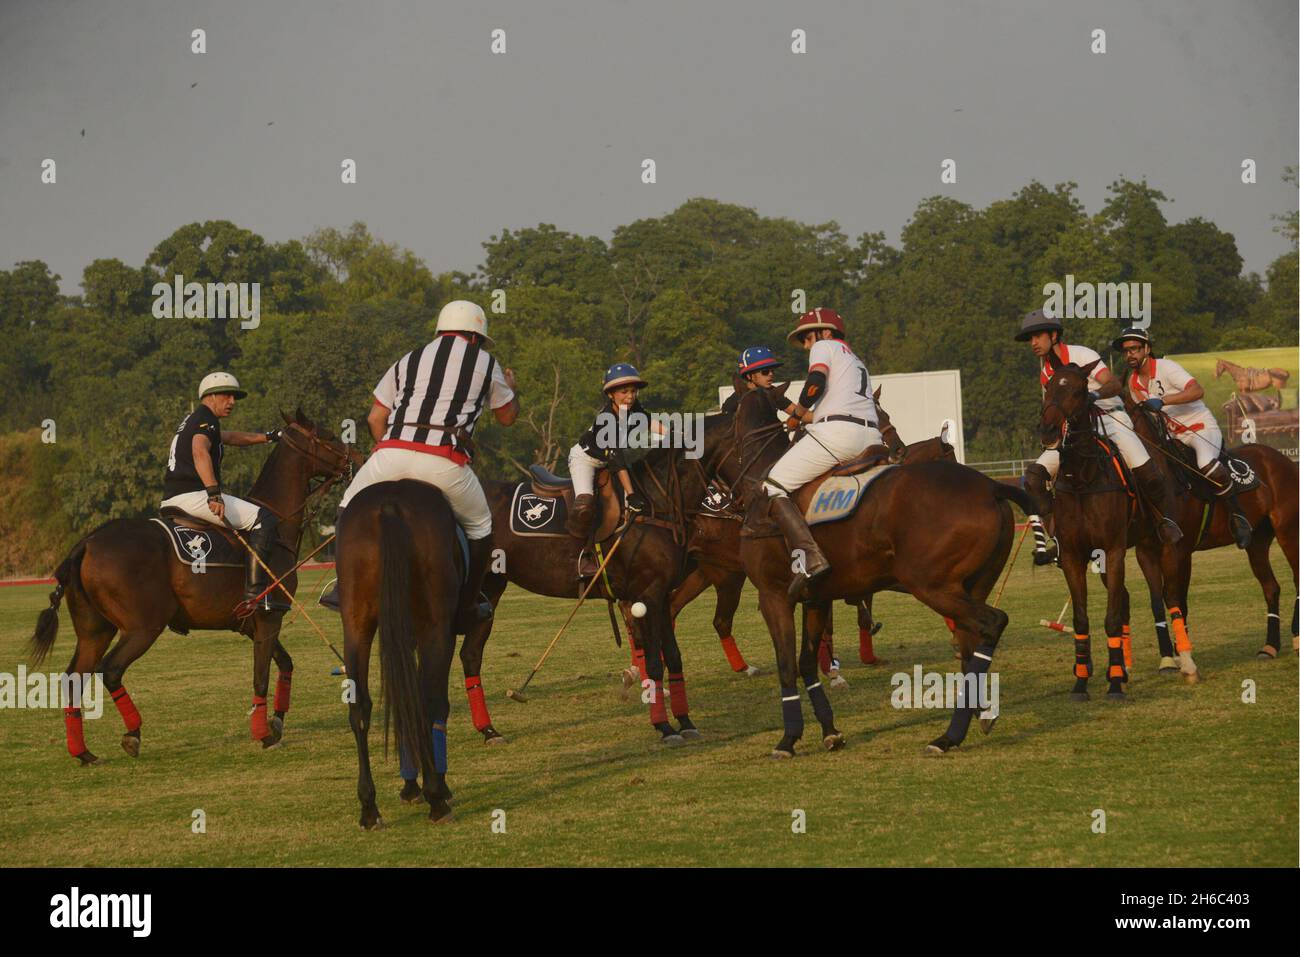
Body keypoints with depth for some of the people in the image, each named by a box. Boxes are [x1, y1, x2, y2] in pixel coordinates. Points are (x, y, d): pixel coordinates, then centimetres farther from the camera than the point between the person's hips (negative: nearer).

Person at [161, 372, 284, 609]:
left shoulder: (192, 421, 27)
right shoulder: (206, 419, -6)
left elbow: (231, 438, 42)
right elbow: (200, 452, -27)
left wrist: (268, 437, 40)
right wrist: (214, 493, -37)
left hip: (171, 499, 11)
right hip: (192, 496, -11)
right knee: (264, 519, -14)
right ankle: (256, 589, -26)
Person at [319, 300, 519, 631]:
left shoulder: (409, 361, 24)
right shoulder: (485, 363, 18)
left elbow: (375, 418, 21)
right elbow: (507, 416, 31)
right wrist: (510, 387, 52)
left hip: (391, 454, 2)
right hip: (445, 463, -2)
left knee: (351, 506, 24)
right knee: (479, 527, 21)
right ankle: (467, 608, 25)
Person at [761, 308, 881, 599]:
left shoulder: (824, 346, 13)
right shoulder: (858, 363, 37)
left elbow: (816, 381, -7)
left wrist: (798, 413, 7)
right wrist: (805, 415, 32)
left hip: (837, 432, -8)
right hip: (872, 436, 8)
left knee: (773, 488, -10)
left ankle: (810, 556, -32)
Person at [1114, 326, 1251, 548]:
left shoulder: (1166, 368, -15)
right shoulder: (1133, 383, 6)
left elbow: (1198, 391, -29)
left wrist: (1162, 401, -38)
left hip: (1202, 427, -8)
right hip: (1173, 436, 8)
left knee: (1206, 464, -35)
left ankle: (1237, 513, -18)